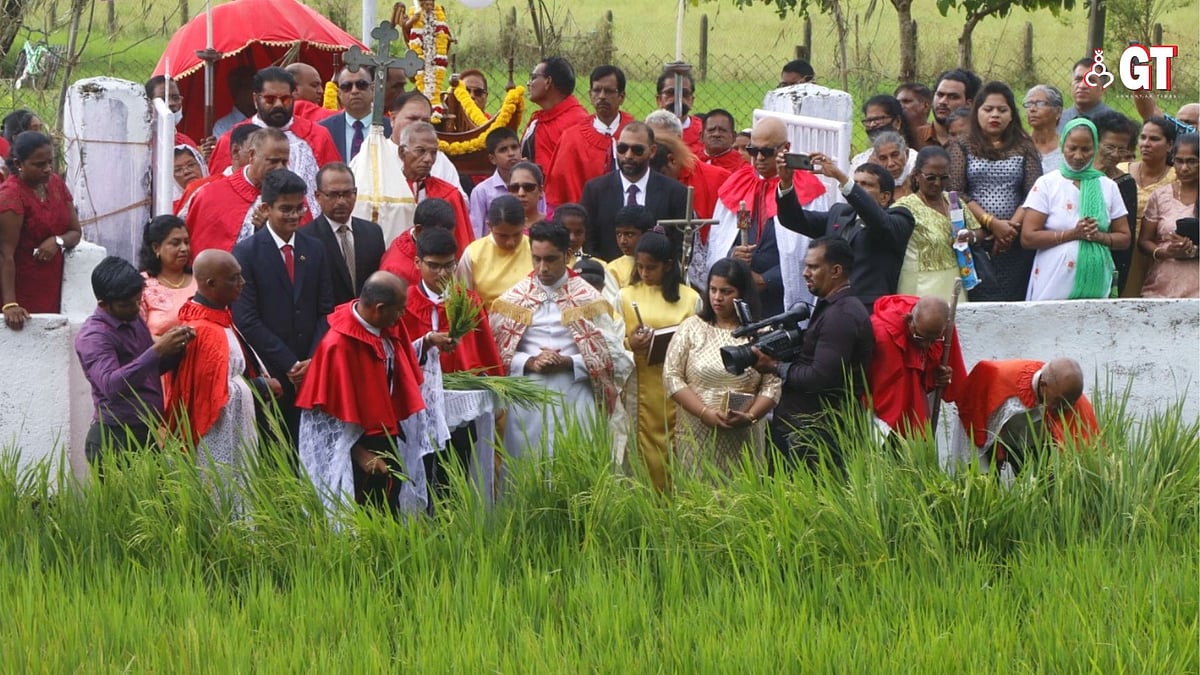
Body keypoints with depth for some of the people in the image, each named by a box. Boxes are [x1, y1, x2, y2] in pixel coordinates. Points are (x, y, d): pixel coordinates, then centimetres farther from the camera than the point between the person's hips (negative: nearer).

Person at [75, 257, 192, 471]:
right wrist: (158, 350, -34)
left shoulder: (134, 321, 13)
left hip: (148, 435, 8)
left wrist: (176, 348, 2)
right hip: (116, 442, -8)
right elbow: (110, 385, -29)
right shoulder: (93, 335, -14)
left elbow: (155, 367, 25)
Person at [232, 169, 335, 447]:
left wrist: (313, 360, -4)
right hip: (267, 373, -4)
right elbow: (246, 320, -8)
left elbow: (326, 311, 11)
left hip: (312, 370, 4)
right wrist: (289, 364, -11)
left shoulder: (315, 249, 12)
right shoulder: (246, 253, -3)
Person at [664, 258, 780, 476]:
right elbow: (672, 377, 1)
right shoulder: (691, 328, 7)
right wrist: (705, 413, -11)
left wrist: (750, 416, -16)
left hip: (744, 439, 0)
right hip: (696, 438, 0)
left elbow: (772, 386, 2)